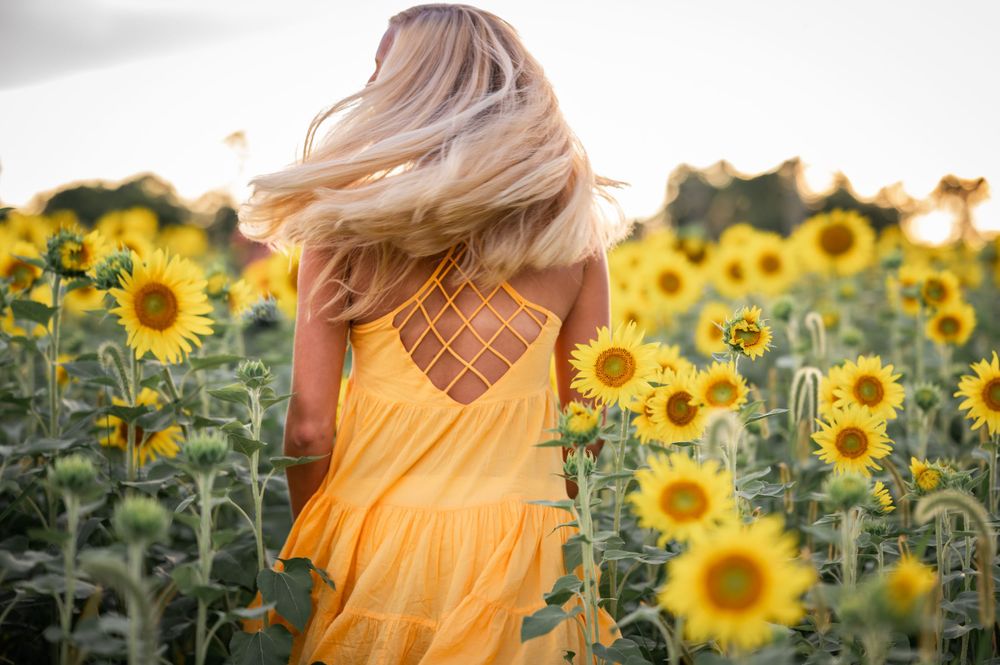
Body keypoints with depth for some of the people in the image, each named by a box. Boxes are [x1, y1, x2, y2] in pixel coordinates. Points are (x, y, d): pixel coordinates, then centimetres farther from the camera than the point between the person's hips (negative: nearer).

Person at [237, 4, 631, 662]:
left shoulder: (348, 224, -8)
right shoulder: (575, 229, -2)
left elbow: (309, 423, -8)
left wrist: (311, 540, 9)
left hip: (373, 536, -1)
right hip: (519, 548, 2)